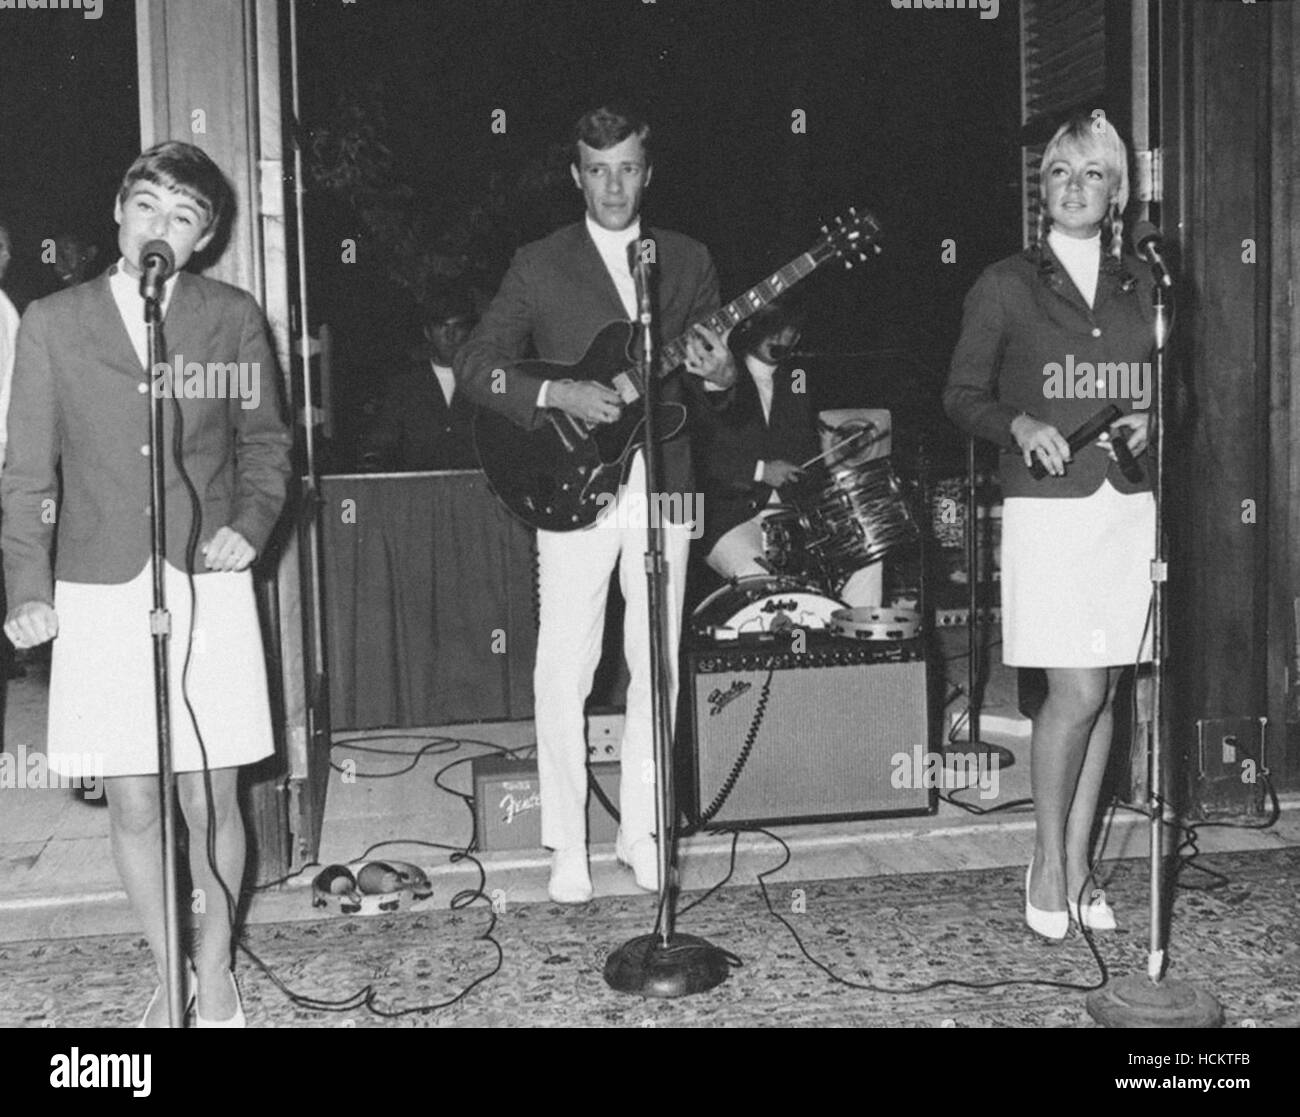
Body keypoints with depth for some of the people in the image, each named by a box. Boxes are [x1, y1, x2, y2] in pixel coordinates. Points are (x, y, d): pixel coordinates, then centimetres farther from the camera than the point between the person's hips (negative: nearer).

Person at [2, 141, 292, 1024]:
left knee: (209, 798, 3)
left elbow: (265, 441, 13)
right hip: (100, 593, 1)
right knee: (133, 802, 6)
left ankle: (216, 975, 23)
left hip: (208, 586, 0)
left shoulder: (233, 318, 5)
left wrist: (251, 522, -5)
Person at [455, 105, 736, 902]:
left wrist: (718, 376, -10)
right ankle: (568, 846, 9)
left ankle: (641, 830, 20)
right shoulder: (539, 265, 4)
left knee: (657, 669, 6)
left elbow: (712, 379, 14)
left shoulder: (689, 261, 12)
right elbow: (477, 367, -1)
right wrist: (556, 395, -16)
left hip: (662, 485, 3)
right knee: (564, 673, -3)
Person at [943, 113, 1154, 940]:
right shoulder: (1007, 285, 1)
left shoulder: (1139, 287, 12)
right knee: (1078, 690, -9)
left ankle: (1078, 866, 17)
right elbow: (963, 395, 2)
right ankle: (1048, 865, 8)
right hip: (1049, 507, -4)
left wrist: (1150, 423, -2)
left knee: (1103, 691, 6)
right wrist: (1020, 426, -15)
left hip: (1128, 506, 4)